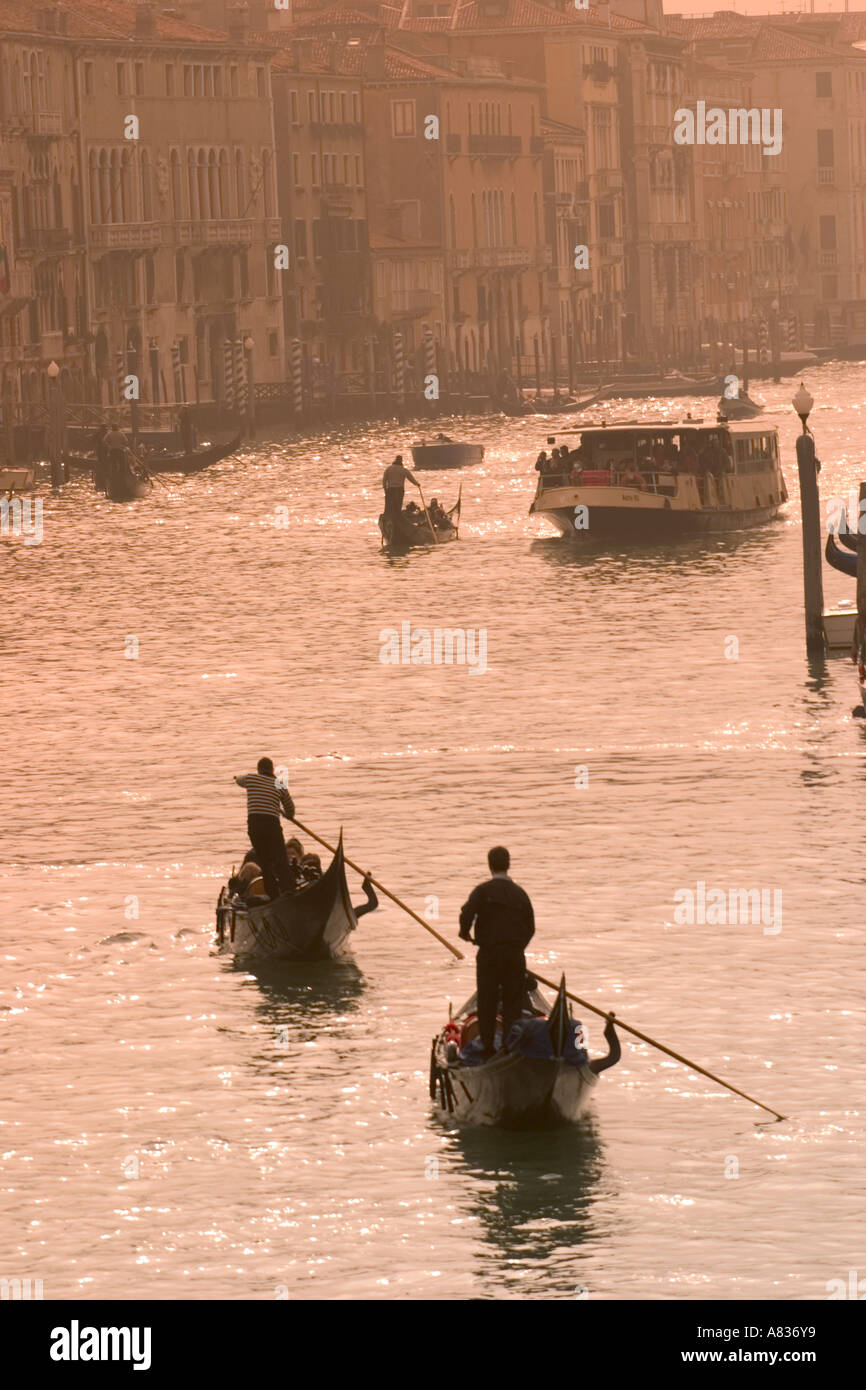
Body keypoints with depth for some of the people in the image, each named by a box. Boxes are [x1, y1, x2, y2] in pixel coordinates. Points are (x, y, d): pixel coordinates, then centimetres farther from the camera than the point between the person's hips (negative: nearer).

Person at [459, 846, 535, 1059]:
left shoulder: (483, 890, -5)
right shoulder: (520, 894, 7)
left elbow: (467, 913, -20)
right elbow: (530, 928, 9)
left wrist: (465, 932, 0)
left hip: (489, 954, -2)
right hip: (515, 957, 2)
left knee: (487, 1002, 6)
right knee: (512, 1003, 7)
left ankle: (487, 1048, 7)